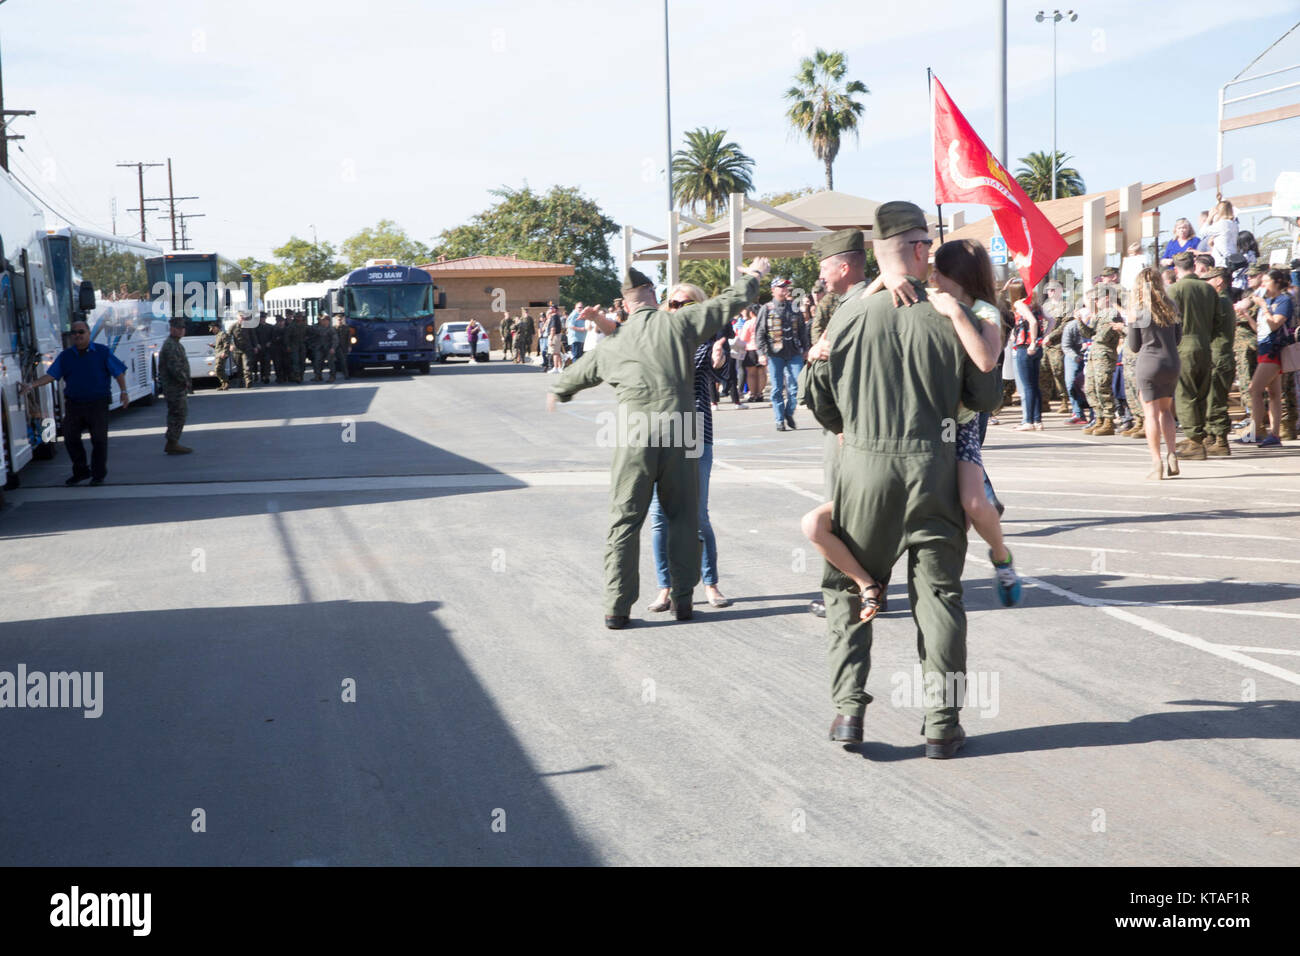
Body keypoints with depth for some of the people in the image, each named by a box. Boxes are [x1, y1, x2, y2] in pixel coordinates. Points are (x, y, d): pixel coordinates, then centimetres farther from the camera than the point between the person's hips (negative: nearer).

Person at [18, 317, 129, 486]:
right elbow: (50, 375, 1)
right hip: (74, 405, 3)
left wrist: (124, 392, -7)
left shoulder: (103, 352, 0)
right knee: (70, 437, 5)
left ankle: (99, 474, 13)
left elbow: (119, 372, 1)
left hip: (98, 404, -3)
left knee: (99, 439, 0)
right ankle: (80, 471, 20)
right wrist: (31, 385, -11)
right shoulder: (65, 356, 7)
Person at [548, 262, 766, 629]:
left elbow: (579, 371, 27)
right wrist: (753, 277, 30)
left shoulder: (613, 344, 9)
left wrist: (557, 392, 49)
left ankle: (616, 607, 4)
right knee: (683, 518, 11)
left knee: (624, 522, 4)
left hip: (635, 437, 1)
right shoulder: (678, 323, 2)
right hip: (678, 432, -1)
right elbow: (729, 303, 10)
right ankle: (682, 599, 13)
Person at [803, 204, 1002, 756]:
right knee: (937, 592, 9)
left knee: (847, 587, 15)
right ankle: (942, 723, 10)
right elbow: (985, 399, 0)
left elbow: (818, 398, 6)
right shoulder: (949, 318, -6)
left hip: (863, 464, 1)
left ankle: (849, 707, 7)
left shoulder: (849, 316, -3)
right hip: (932, 466, 0)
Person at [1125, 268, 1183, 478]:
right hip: (1172, 363, 4)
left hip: (1148, 364, -4)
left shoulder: (1136, 311, -7)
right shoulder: (1170, 308, 4)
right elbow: (1178, 338, 13)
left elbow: (1134, 347, -2)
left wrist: (1126, 341, 18)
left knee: (1151, 413, 0)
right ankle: (1172, 456, 5)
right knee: (1165, 410, 17)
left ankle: (1156, 463, -3)